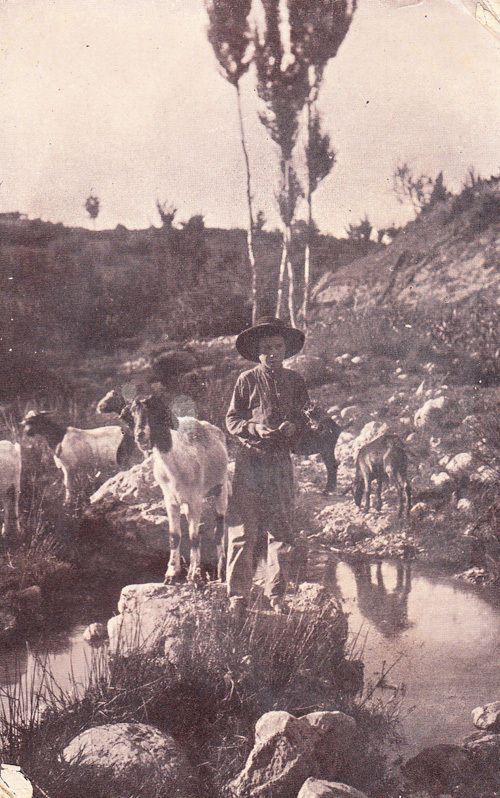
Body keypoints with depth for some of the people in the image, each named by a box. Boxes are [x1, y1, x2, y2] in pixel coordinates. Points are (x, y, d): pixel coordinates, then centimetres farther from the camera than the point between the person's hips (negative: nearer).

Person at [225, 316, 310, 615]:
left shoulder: (295, 381, 10)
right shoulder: (247, 380, 1)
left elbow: (305, 418, 15)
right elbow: (231, 419, 2)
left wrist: (293, 425, -6)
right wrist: (255, 428, -15)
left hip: (281, 461, 3)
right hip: (250, 459, -3)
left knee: (282, 531, 6)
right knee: (243, 529, -5)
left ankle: (277, 596, 16)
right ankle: (238, 595, 3)